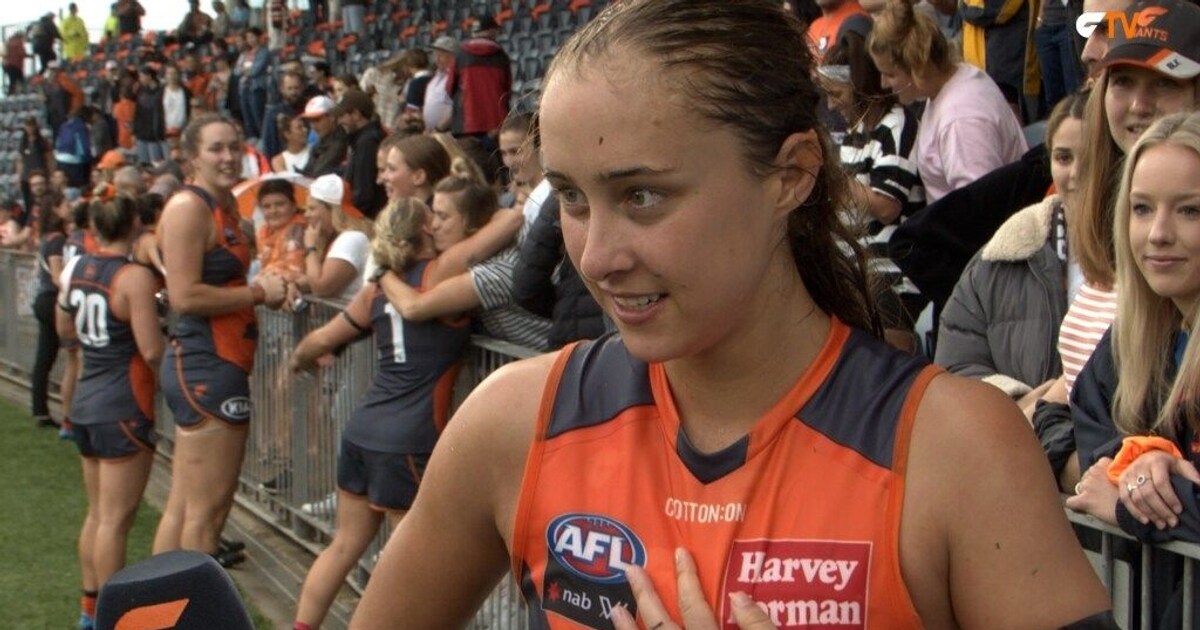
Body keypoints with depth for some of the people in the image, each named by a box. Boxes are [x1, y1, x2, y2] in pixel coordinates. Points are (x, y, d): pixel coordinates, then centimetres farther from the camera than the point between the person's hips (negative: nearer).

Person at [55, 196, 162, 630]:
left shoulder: (74, 269, 5)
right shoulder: (134, 277, -18)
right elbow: (153, 351, -20)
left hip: (86, 401, 8)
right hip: (123, 407, -8)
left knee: (97, 512, 18)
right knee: (116, 519, -2)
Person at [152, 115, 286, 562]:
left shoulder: (224, 207, 17)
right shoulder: (188, 207, -12)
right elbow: (184, 296, -20)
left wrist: (263, 289, 8)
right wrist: (258, 294, -13)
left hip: (220, 364, 10)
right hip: (205, 365, -10)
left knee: (183, 506, 14)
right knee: (207, 509, -7)